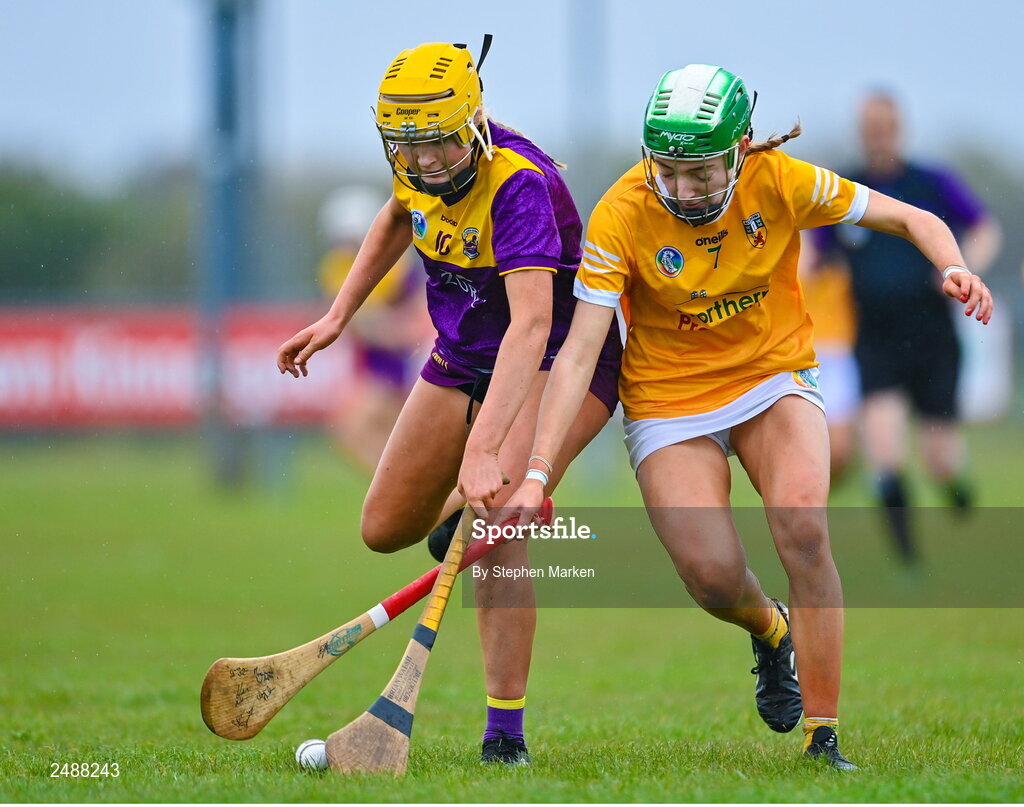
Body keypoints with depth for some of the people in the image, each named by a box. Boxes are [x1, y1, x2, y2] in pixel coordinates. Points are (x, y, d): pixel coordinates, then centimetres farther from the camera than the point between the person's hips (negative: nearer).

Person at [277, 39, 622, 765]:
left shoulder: (519, 183, -33)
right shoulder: (419, 166, -11)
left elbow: (532, 325, -45)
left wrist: (484, 450, -55)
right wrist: (338, 317, 12)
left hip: (562, 356, -7)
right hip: (464, 356, 7)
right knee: (386, 530, 8)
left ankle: (506, 730, -22)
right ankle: (470, 515, 43)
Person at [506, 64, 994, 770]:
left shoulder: (779, 182, -16)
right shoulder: (621, 217, -21)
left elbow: (911, 219, -6)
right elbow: (579, 353, -22)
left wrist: (953, 268, -28)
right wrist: (538, 471, -30)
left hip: (774, 379, 1)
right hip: (671, 402, -1)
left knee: (804, 530, -25)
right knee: (713, 578, -17)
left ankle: (824, 737, -13)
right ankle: (772, 631, 23)